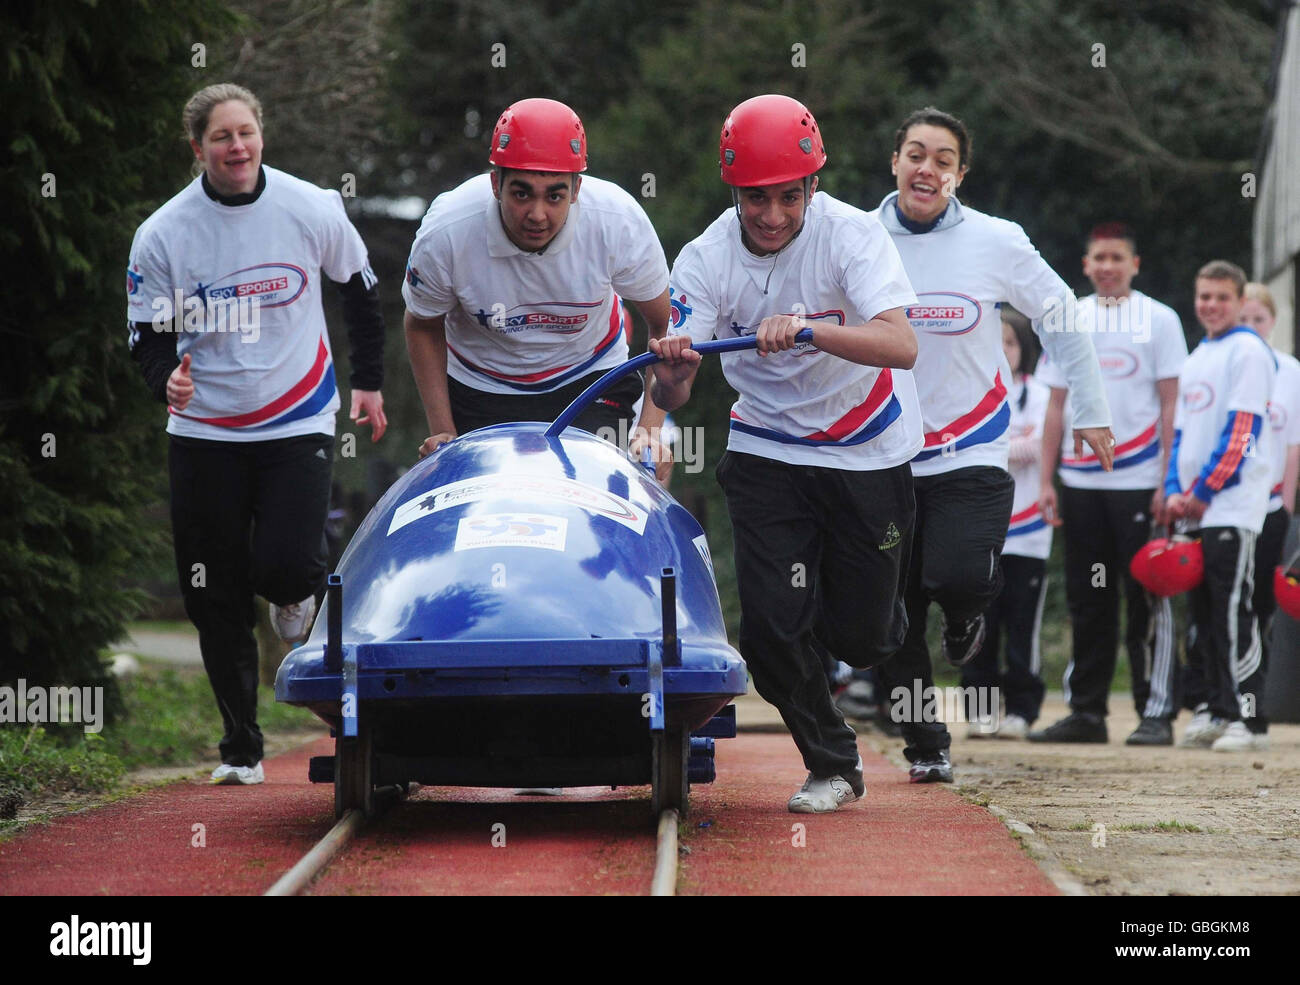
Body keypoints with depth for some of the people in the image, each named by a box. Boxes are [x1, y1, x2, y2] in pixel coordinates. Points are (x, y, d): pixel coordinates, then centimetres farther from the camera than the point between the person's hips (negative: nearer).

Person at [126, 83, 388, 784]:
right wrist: (166, 380, -23)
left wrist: (369, 381, 14)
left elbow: (360, 290, 13)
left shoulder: (312, 211, -5)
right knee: (215, 602, 0)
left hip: (297, 423, -1)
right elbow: (148, 338, -1)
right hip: (203, 433, 1)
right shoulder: (162, 235, -7)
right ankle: (241, 748, 14)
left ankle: (295, 591, 20)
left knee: (285, 567, -19)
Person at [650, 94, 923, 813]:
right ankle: (831, 764, 14)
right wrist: (674, 370, -42)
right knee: (771, 625, -9)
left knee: (860, 636, 4)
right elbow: (670, 398, -18)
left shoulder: (850, 234, -21)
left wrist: (809, 329, -50)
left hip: (870, 454, -1)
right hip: (767, 452, 1)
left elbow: (902, 347, -35)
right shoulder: (705, 261, -14)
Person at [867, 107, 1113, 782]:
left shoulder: (997, 243, -4)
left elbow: (1061, 320, 8)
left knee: (957, 579, -22)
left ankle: (964, 618, 16)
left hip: (972, 455, -2)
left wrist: (1090, 412, 12)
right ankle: (926, 748, 20)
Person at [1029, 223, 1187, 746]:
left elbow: (1171, 405, -1)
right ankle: (1086, 712, 12)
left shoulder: (1159, 320, 2)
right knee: (1087, 602, 7)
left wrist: (1168, 482, -9)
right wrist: (1046, 481, 8)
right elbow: (1057, 406, 14)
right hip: (1080, 482, 4)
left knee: (1147, 599, -4)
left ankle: (1156, 712, -1)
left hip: (1139, 482, -4)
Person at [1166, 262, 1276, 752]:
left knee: (1232, 611, -12)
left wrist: (1205, 490, -13)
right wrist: (1175, 490, 6)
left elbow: (1242, 428, -12)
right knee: (1203, 613, 8)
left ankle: (1239, 716, -13)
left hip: (1233, 504, -8)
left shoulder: (1248, 351, -5)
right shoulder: (1195, 359, 20)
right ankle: (1207, 709, 12)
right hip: (1193, 508, 8)